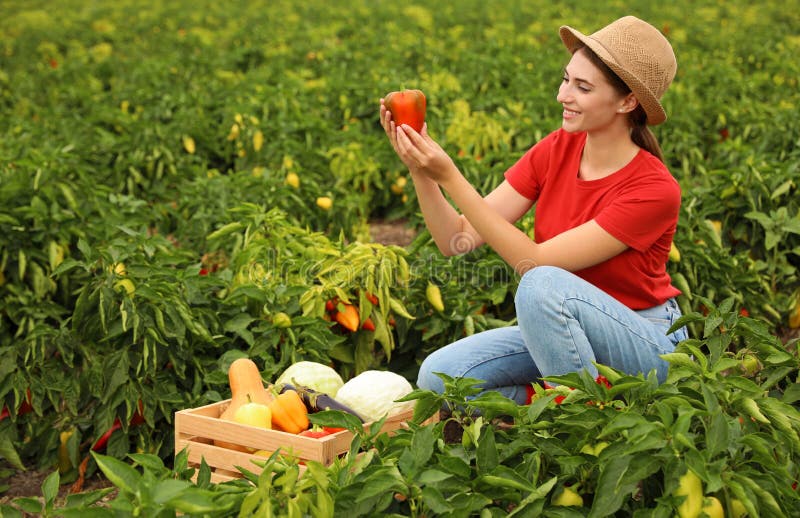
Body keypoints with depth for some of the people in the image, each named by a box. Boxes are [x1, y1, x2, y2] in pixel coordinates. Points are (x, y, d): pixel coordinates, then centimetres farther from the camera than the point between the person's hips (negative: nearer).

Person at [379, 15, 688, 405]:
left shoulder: (655, 190, -23)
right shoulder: (556, 150, -5)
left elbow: (535, 263, -28)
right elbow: (457, 240, -10)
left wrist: (449, 178, -32)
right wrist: (419, 169, -26)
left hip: (646, 346, -5)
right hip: (562, 332, 5)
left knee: (542, 284, -35)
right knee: (438, 376, -18)